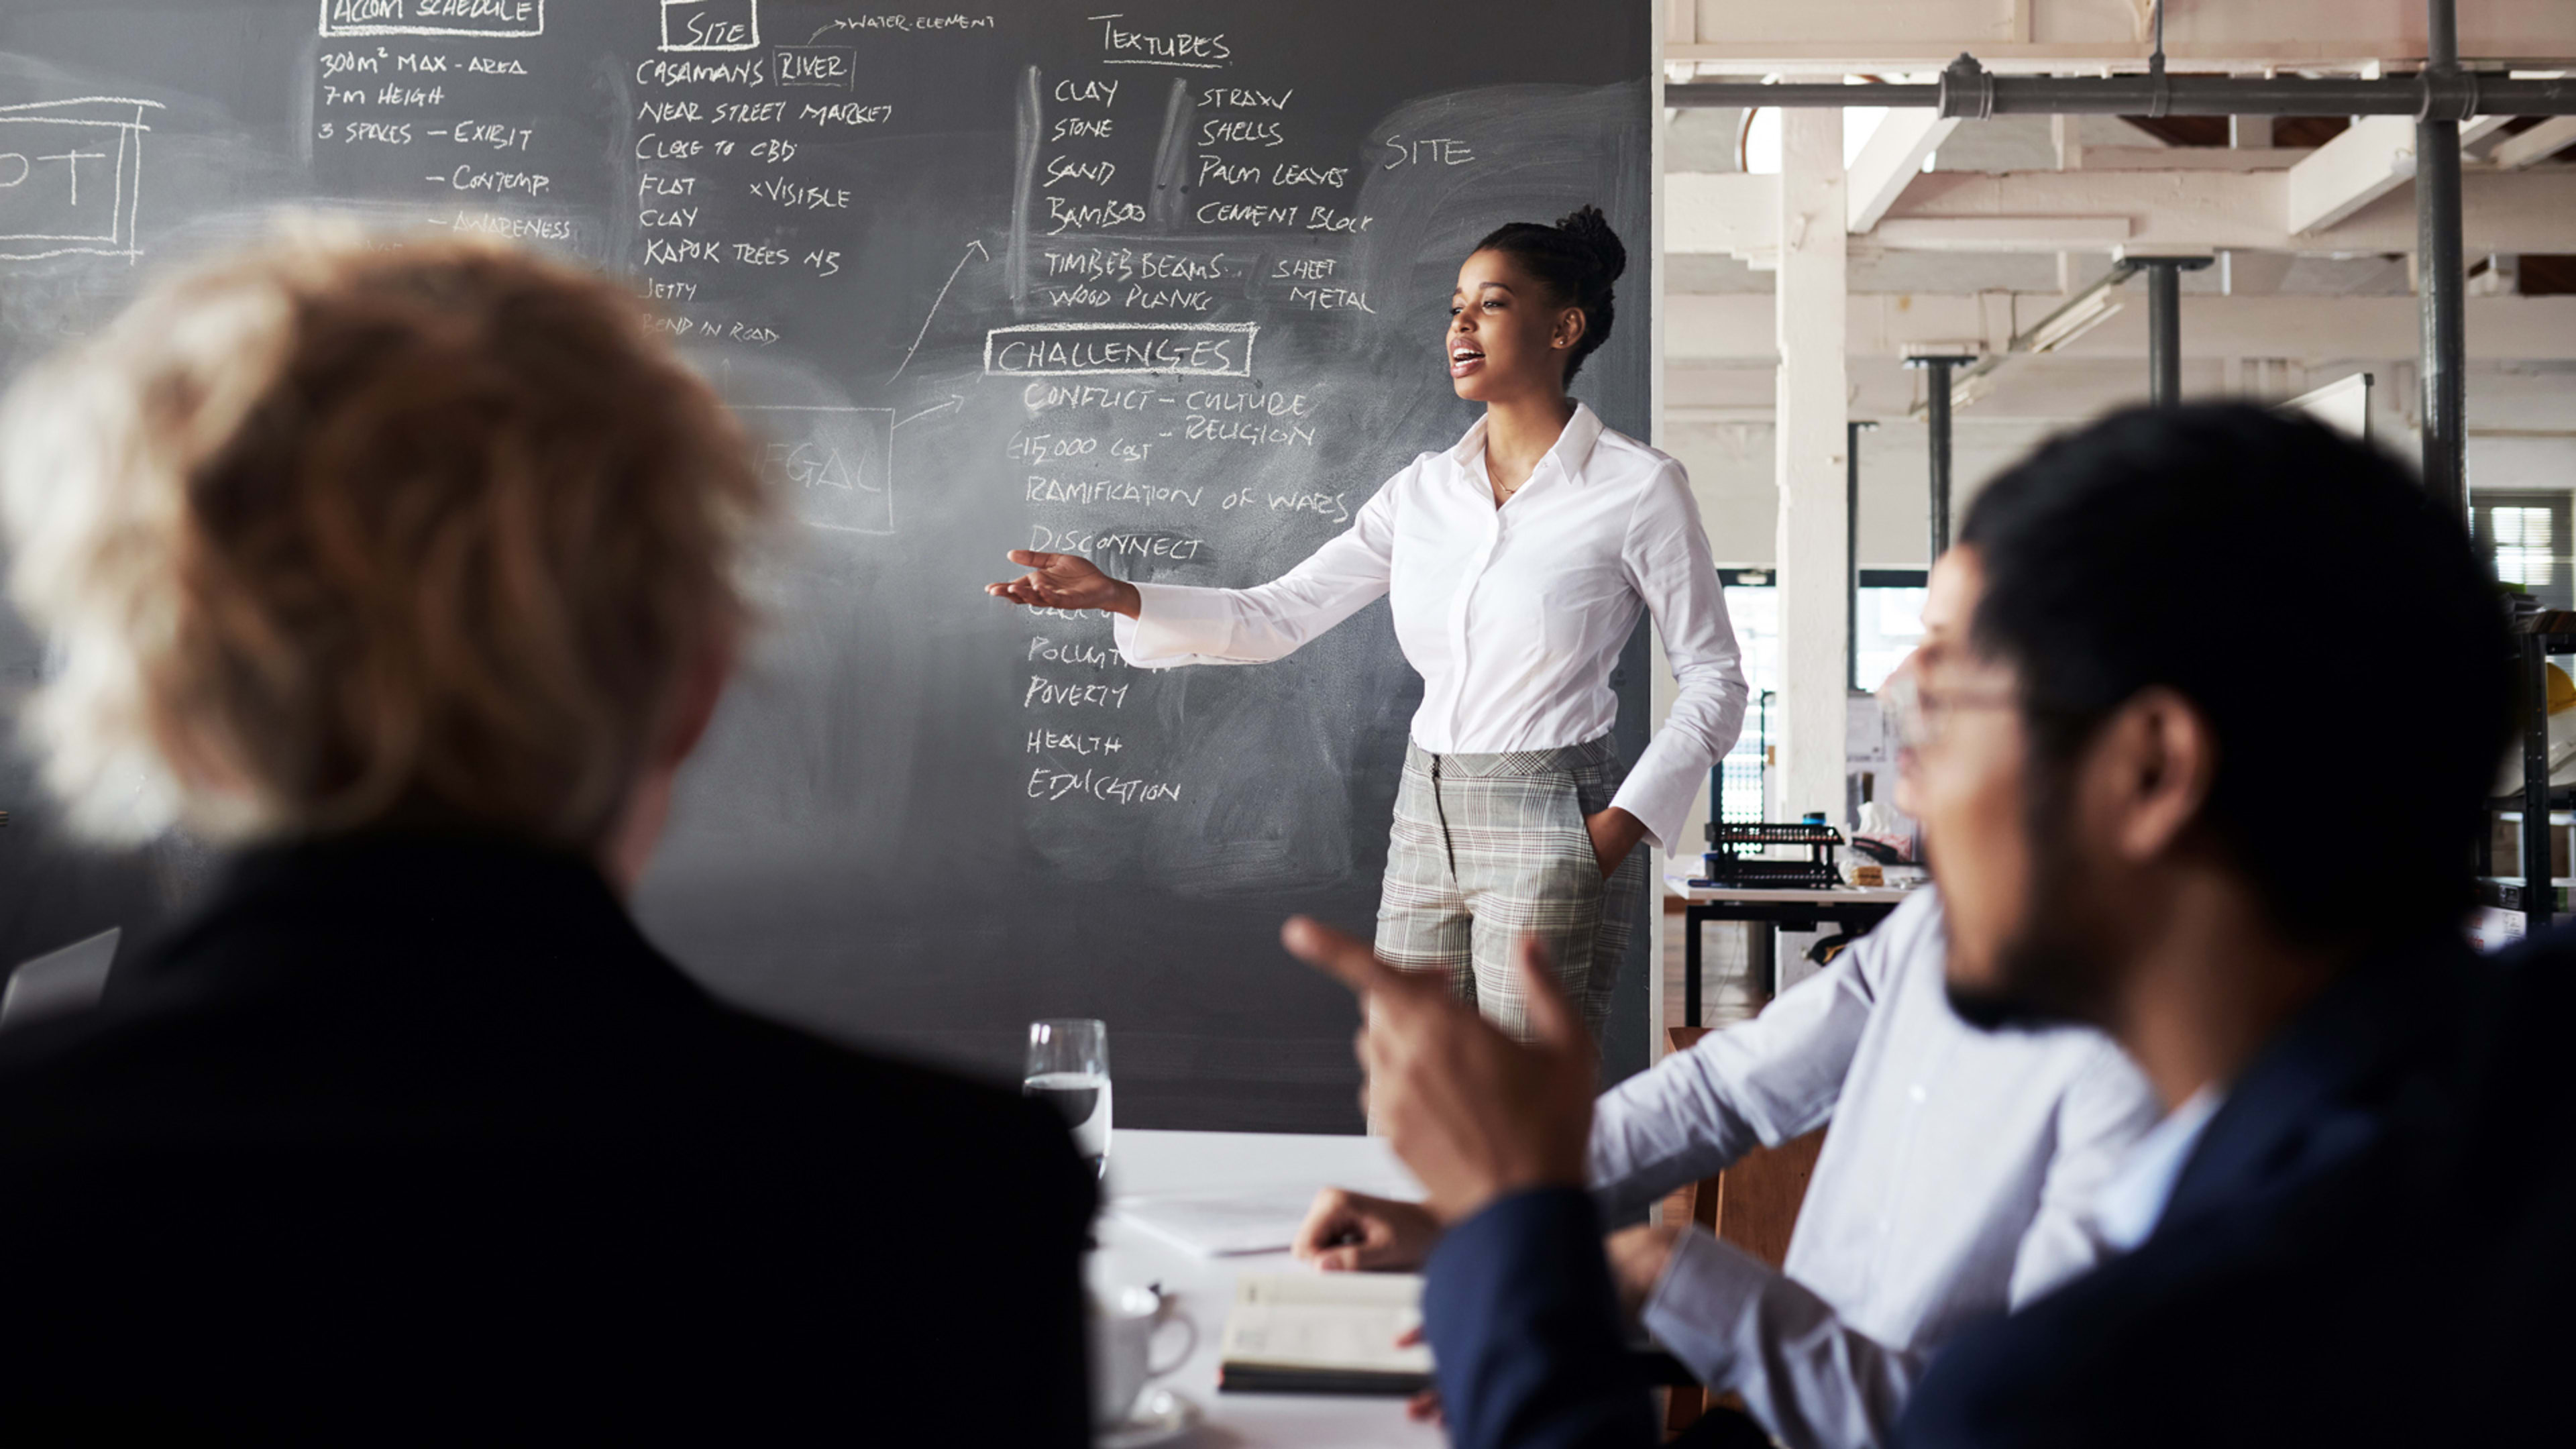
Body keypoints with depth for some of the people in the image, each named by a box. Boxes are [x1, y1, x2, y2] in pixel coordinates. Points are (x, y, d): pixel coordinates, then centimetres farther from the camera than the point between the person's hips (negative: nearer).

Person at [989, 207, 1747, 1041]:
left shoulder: (1638, 488, -5)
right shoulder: (1425, 489, 9)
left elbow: (1714, 680, -2)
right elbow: (1277, 616, 8)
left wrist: (1615, 832, -11)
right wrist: (1119, 598, -5)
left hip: (1546, 825, -5)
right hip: (1427, 820, 6)